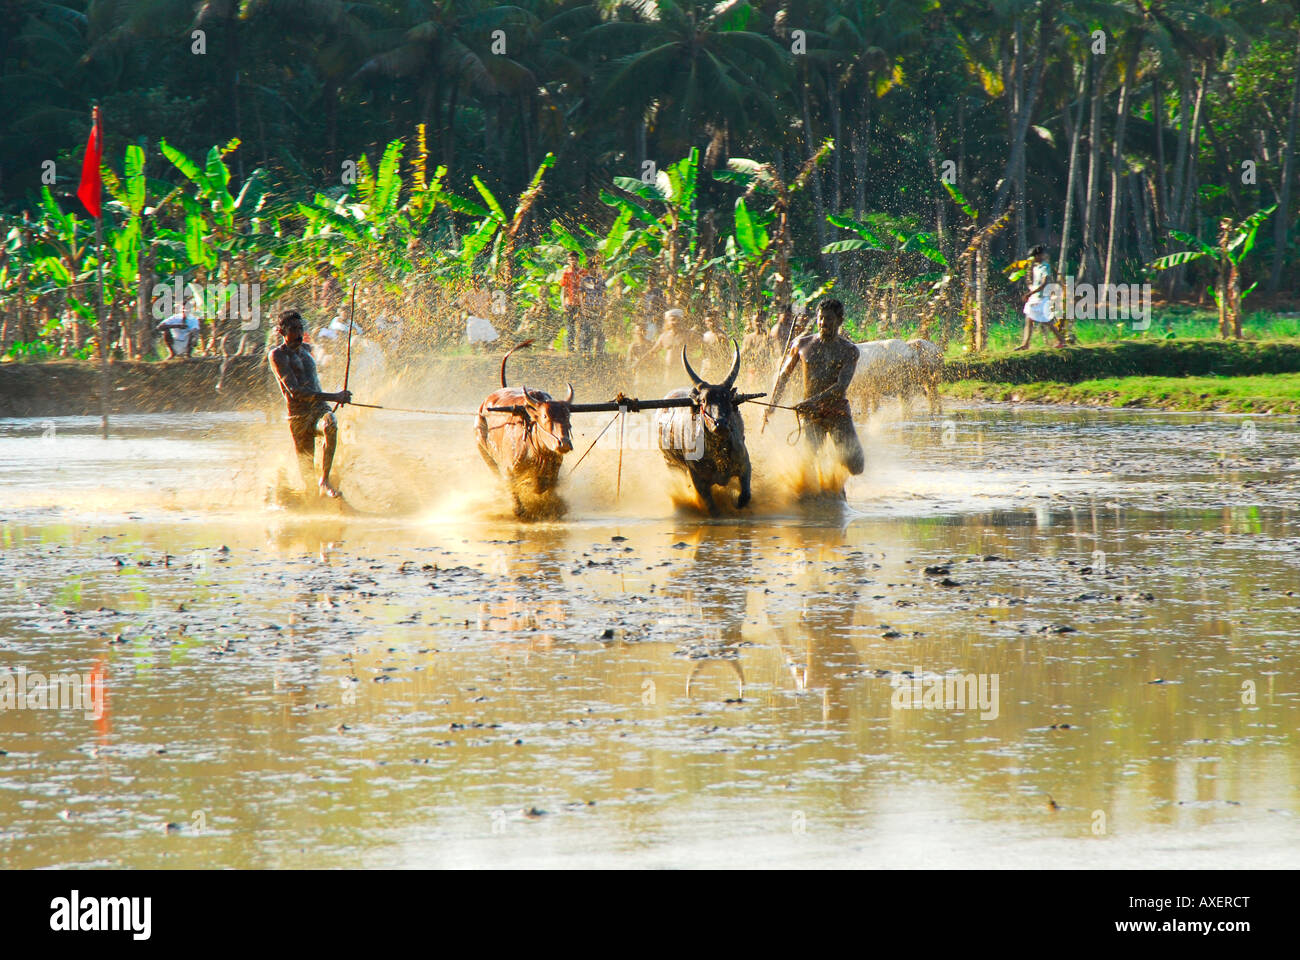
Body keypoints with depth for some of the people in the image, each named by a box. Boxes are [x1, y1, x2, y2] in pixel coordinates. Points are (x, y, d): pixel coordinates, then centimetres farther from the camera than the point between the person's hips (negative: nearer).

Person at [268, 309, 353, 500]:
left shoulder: (306, 349, 17)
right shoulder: (278, 355, -6)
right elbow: (295, 392, -18)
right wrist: (333, 397, -23)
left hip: (321, 410, 4)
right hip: (299, 417, -4)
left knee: (330, 426, -34)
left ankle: (325, 482, -31)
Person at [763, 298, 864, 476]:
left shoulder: (849, 350, -1)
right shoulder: (802, 344, 6)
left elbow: (842, 385, -14)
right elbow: (784, 375, 19)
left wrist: (813, 401, -28)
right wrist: (772, 405, 10)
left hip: (838, 412, -1)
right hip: (810, 415, 1)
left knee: (854, 467, -6)